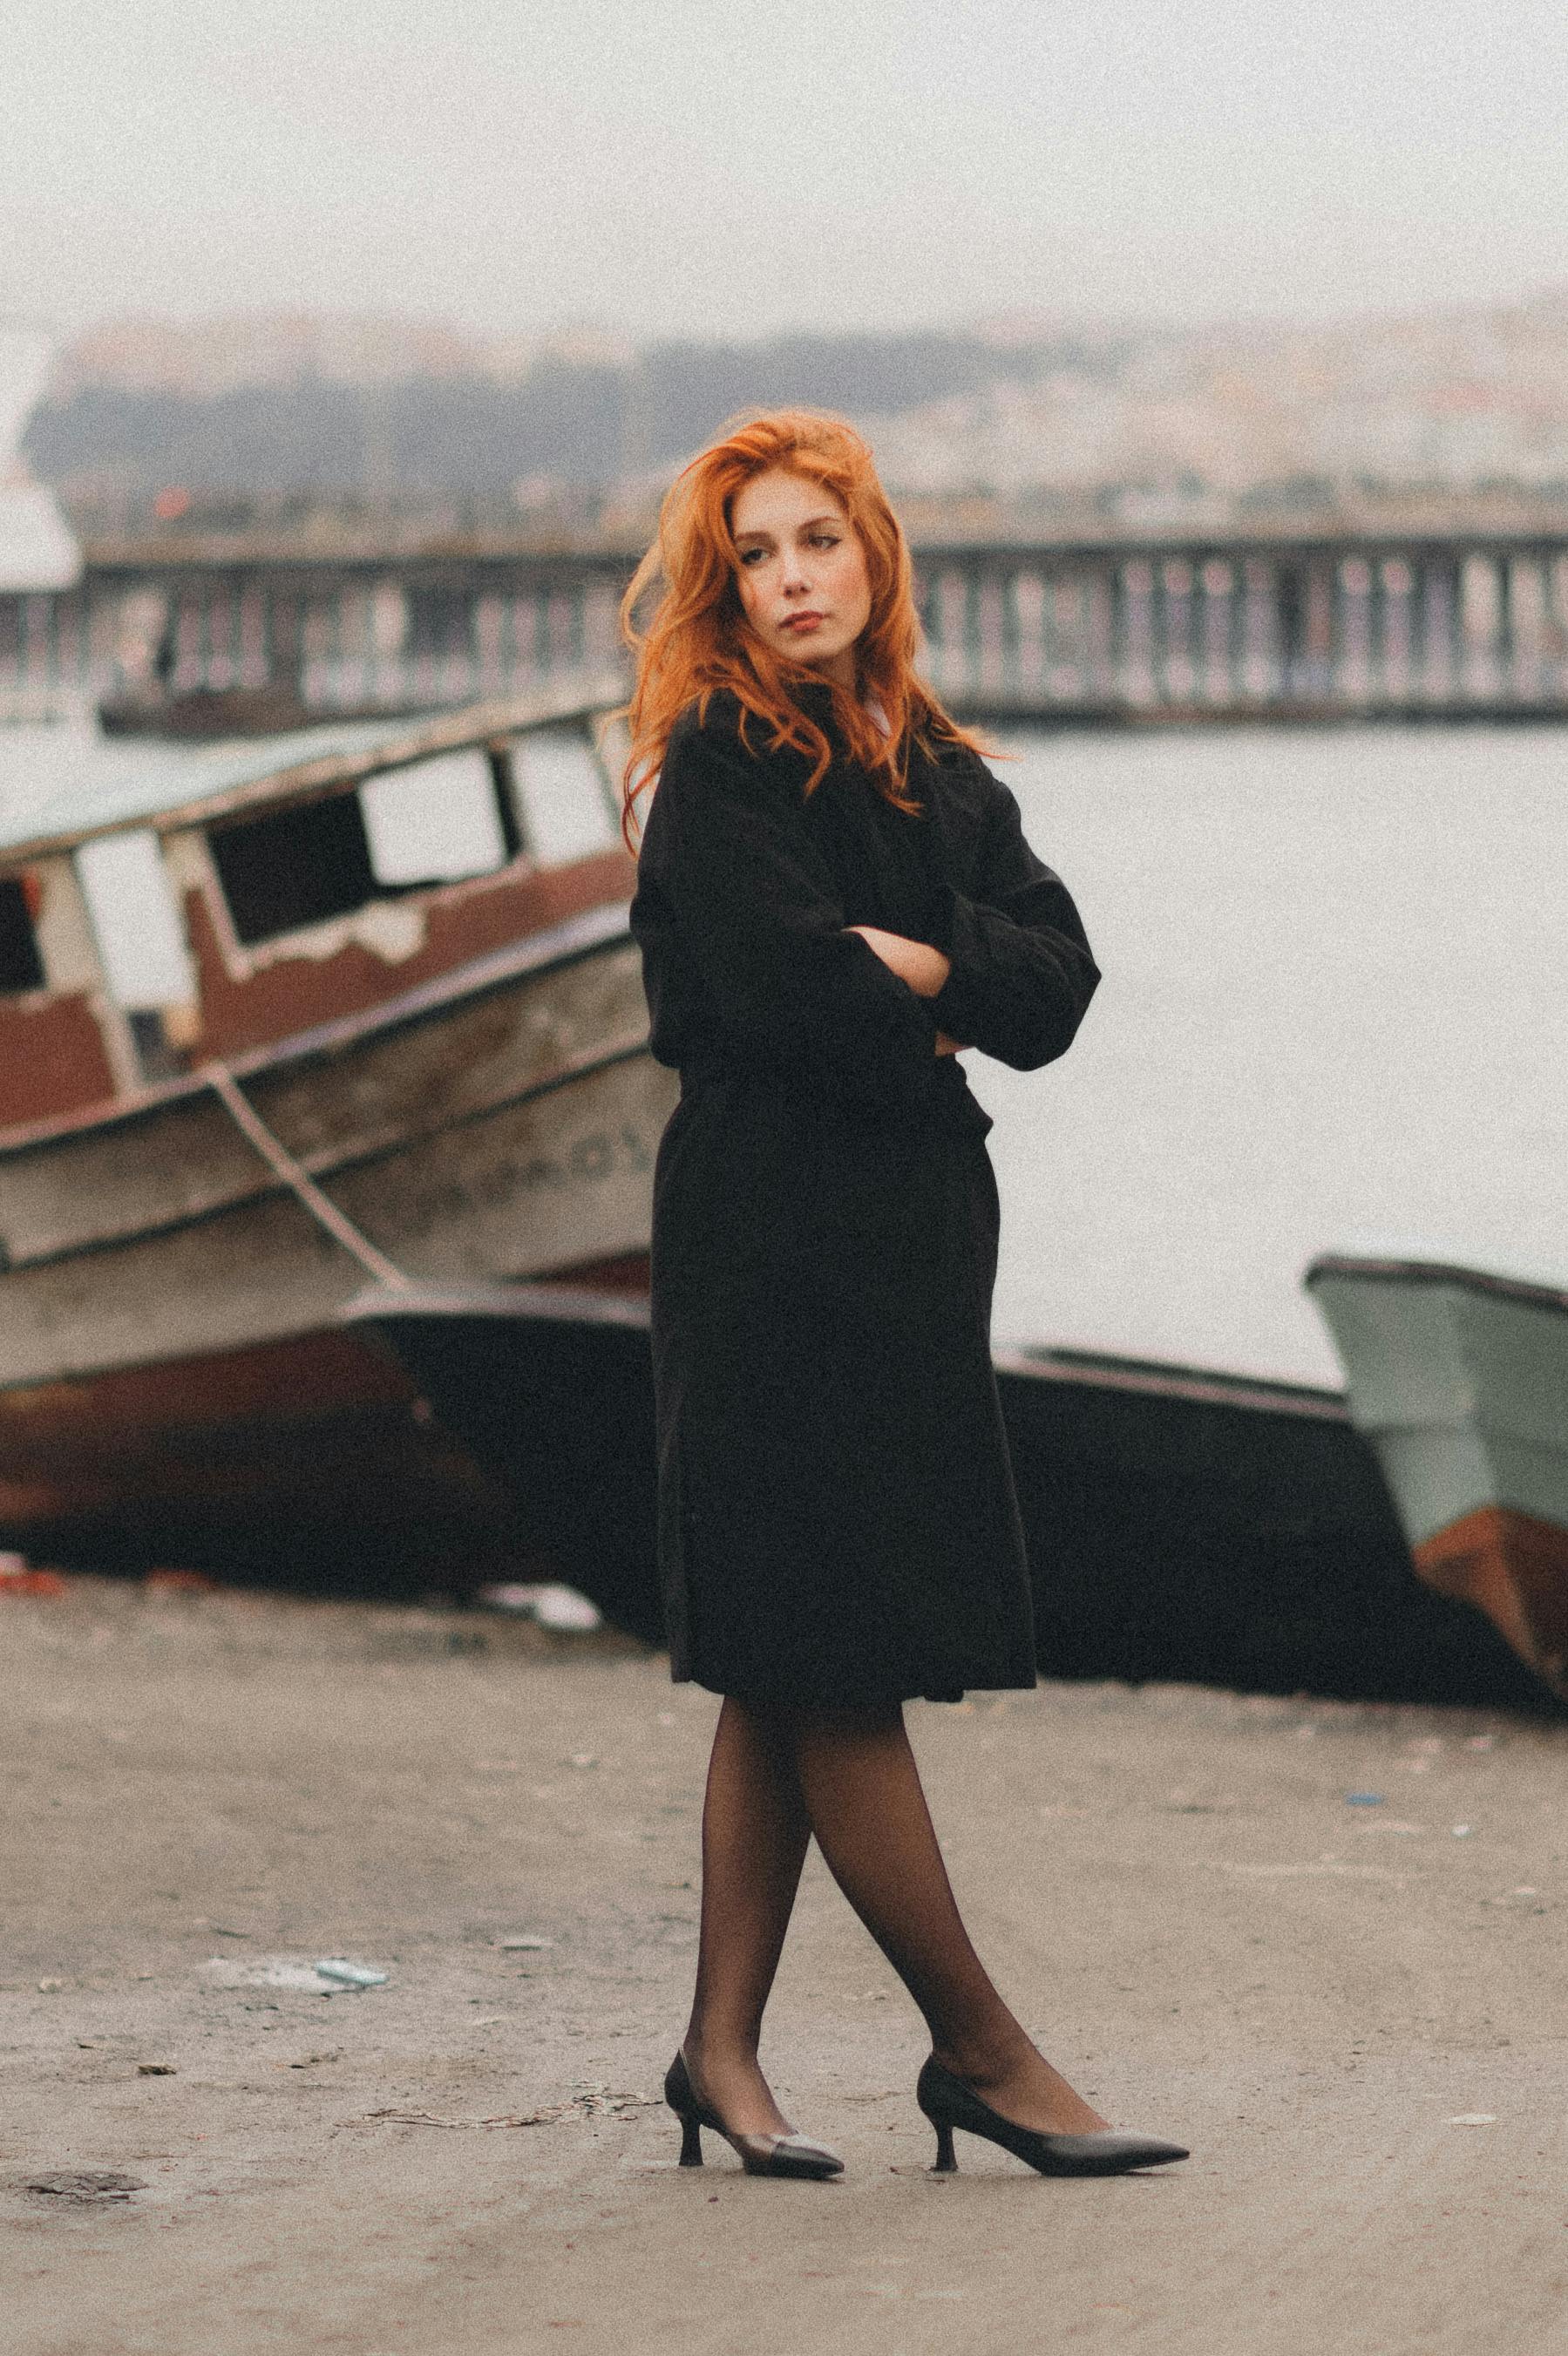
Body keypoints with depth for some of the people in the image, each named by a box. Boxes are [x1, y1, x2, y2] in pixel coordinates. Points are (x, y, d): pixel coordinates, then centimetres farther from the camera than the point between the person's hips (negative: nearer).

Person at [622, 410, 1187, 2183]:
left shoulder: (940, 775, 14)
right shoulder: (714, 773, -6)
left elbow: (1058, 978, 2)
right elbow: (785, 989, -19)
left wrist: (916, 966, -14)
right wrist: (936, 1019, -4)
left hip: (913, 1237, 7)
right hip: (771, 1238, -7)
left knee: (796, 1672, 9)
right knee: (831, 1666, -4)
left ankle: (721, 2050, 13)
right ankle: (980, 2050, 1)